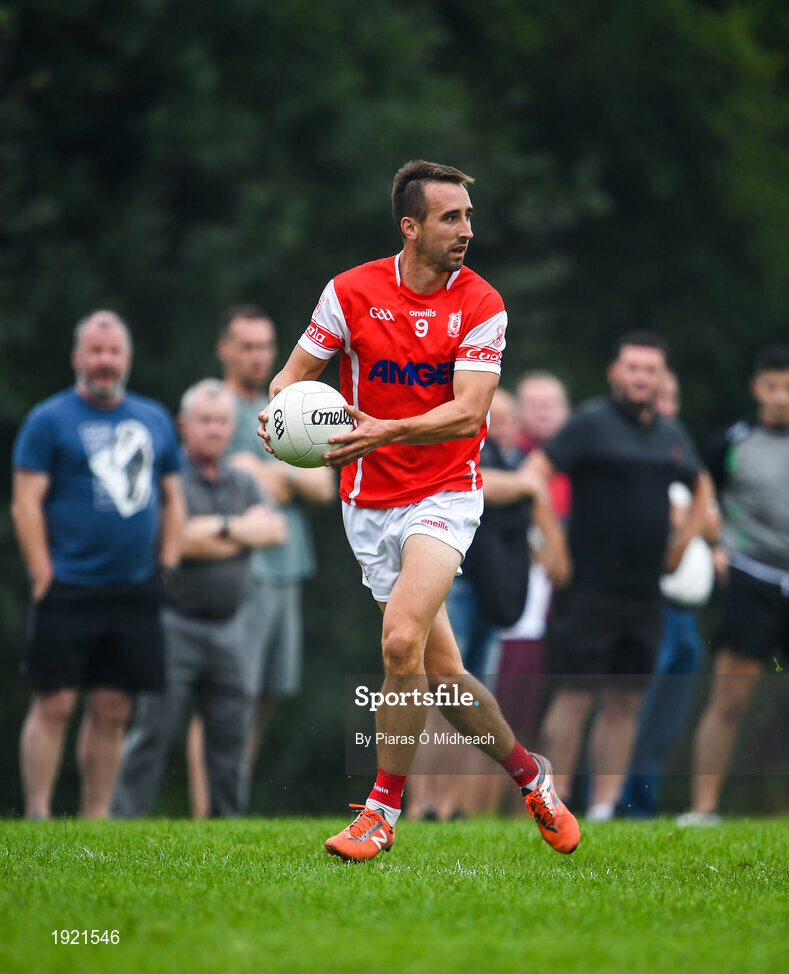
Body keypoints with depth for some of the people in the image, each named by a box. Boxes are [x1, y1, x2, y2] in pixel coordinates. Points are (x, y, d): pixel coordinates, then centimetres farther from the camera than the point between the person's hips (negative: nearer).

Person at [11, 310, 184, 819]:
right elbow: (26, 503, -5)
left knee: (113, 710, 6)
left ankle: (96, 818, 12)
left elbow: (173, 498, 20)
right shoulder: (49, 420, -1)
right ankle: (37, 816, -4)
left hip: (135, 595, 5)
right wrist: (44, 576, -11)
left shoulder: (155, 420, 14)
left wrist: (167, 567, 10)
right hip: (69, 592, -5)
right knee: (55, 704, -7)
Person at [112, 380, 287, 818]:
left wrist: (219, 528, -10)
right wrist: (241, 532, -5)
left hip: (230, 626, 6)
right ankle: (126, 818, -6)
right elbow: (177, 540, -16)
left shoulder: (242, 483, 16)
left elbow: (275, 530, 2)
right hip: (176, 624, -6)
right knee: (153, 729, -7)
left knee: (231, 731, 7)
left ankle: (226, 821, 14)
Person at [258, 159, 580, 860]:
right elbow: (298, 371, 5)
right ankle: (529, 773, 27)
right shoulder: (351, 291, -3)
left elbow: (469, 411, -16)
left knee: (402, 640, -23)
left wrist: (385, 431, -31)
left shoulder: (481, 305, -7)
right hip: (370, 503, 3)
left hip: (445, 493, -2)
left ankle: (383, 809, -11)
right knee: (440, 668, 4)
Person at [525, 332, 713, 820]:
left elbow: (701, 487, 32)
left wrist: (682, 542, 20)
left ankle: (604, 807, 11)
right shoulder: (592, 423, -7)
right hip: (590, 590, -6)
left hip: (645, 592, 6)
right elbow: (534, 473, -15)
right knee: (575, 694, -7)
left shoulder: (672, 436, 13)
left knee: (625, 702, 6)